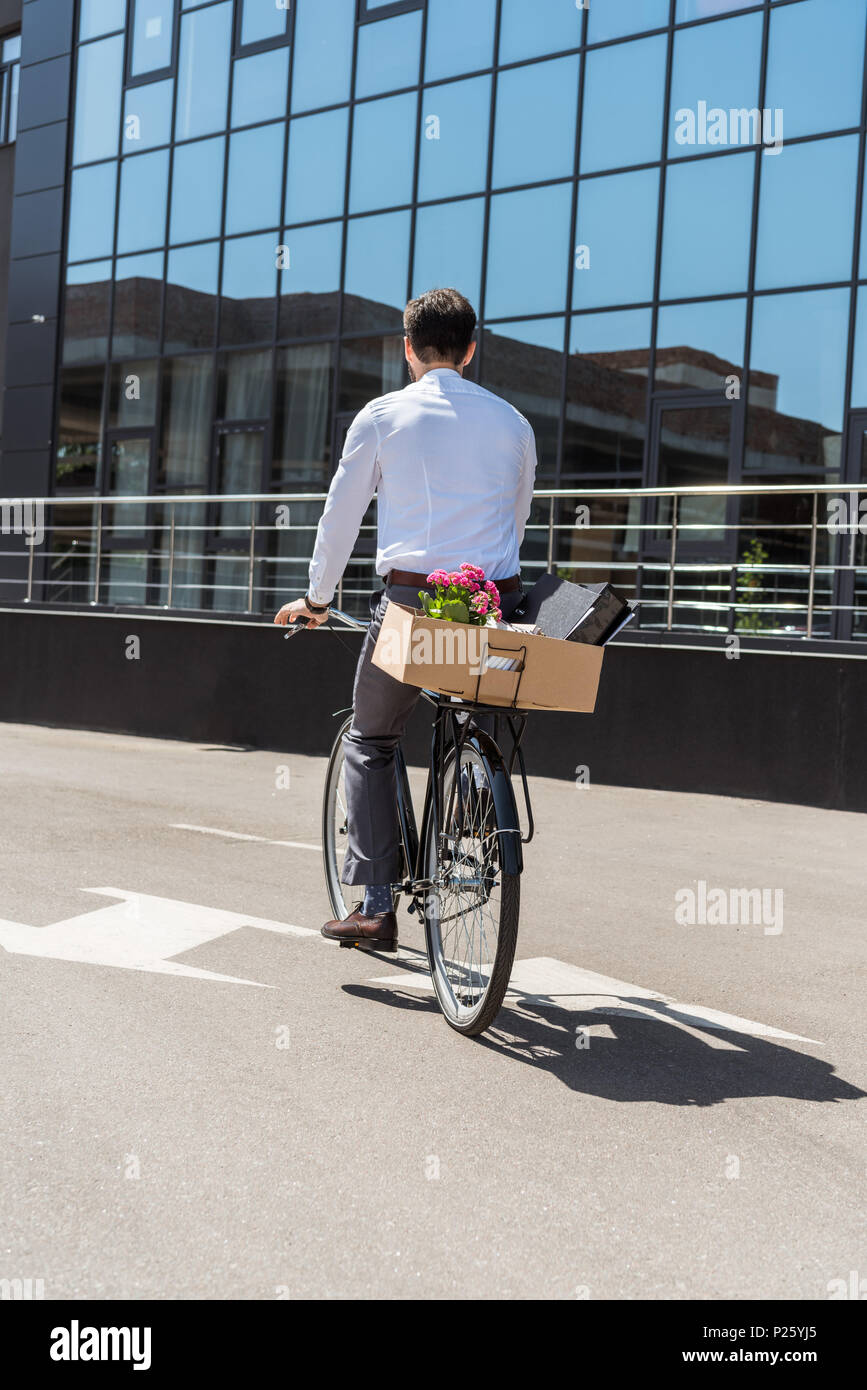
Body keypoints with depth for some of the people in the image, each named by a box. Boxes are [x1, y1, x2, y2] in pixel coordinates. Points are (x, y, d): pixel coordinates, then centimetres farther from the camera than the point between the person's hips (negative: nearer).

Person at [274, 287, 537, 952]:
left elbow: (341, 515, 8)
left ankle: (374, 905, 4)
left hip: (412, 600, -2)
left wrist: (317, 598, 20)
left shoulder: (382, 416, 4)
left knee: (370, 743, 13)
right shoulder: (511, 421, 12)